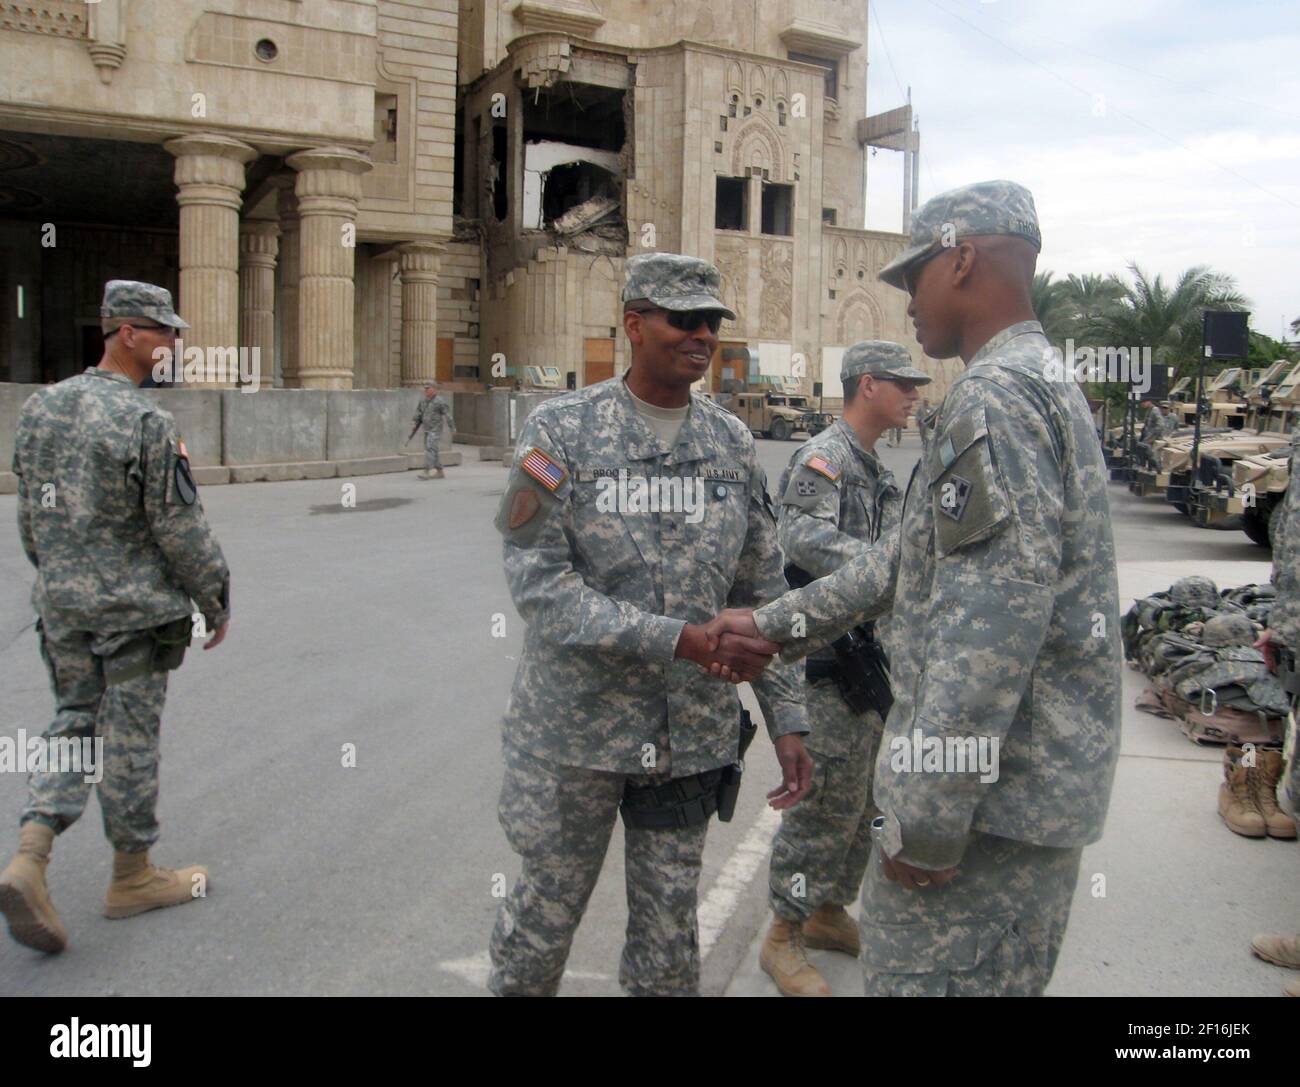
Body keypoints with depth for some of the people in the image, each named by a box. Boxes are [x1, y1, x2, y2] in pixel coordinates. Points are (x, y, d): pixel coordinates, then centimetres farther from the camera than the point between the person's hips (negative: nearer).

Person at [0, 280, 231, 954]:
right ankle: (132, 877, 19)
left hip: (61, 602, 7)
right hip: (135, 606, -6)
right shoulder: (146, 422, -17)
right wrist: (216, 601, -4)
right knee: (131, 736, 5)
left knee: (74, 723, 16)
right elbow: (180, 527, -15)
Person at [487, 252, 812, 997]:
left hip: (694, 736, 3)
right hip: (574, 730, -3)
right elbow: (538, 582, -17)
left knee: (669, 933, 15)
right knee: (544, 919, 13)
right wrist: (680, 639, -24)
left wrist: (789, 721, 1)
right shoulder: (561, 430, -8)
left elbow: (765, 593, 6)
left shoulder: (734, 444, 3)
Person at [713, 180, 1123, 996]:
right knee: (1001, 978, 21)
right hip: (1043, 778, 10)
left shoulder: (995, 398, -18)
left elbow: (993, 622, -26)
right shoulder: (1043, 387, 16)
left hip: (991, 787, -10)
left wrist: (925, 816, -22)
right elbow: (920, 561, 20)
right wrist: (775, 624, 20)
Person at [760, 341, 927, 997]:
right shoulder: (824, 457, -12)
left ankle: (830, 913, 31)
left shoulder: (875, 468, 18)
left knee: (864, 798, 16)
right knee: (828, 801, -4)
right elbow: (803, 535, -30)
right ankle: (784, 938, 10)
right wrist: (891, 563, -37)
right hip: (833, 657, -10)